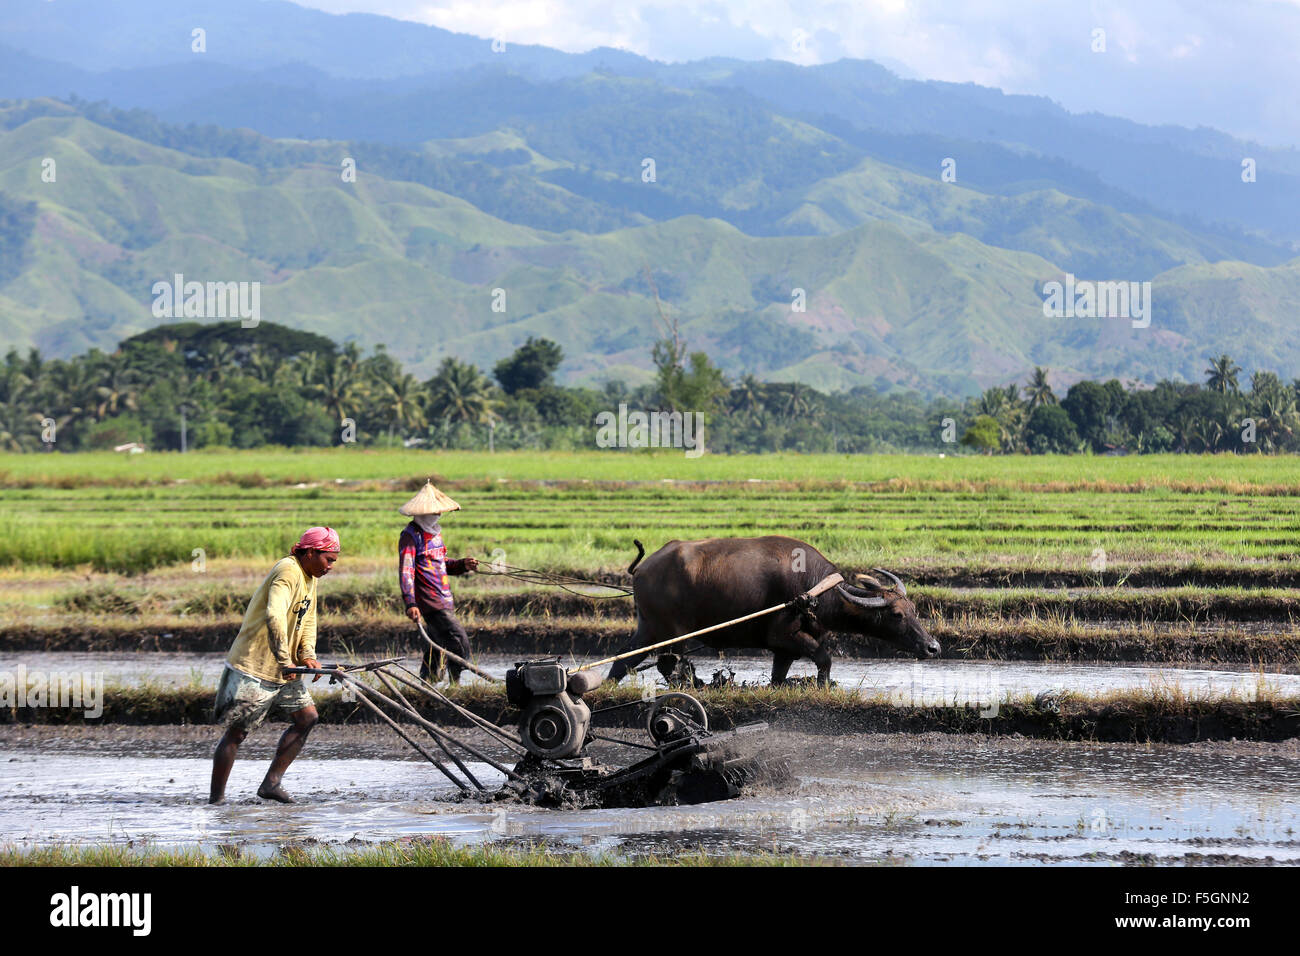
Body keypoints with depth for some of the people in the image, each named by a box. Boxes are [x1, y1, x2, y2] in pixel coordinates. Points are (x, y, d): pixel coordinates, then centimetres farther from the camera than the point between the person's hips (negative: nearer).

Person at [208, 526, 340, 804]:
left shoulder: (310, 578, 12)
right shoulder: (288, 572, -20)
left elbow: (307, 622, 17)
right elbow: (274, 616, -34)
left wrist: (307, 655, -2)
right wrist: (285, 661, -34)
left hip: (283, 668, 10)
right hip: (254, 666, -10)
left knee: (306, 716, 3)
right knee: (236, 732, -5)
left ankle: (271, 783, 6)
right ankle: (215, 799, 0)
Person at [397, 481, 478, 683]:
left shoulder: (435, 532, 19)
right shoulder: (410, 536, -9)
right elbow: (406, 571, -18)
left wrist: (462, 565, 7)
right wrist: (410, 603, -30)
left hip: (444, 602, 9)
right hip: (430, 603, -9)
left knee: (435, 650, 11)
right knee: (459, 644, -14)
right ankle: (455, 688, -11)